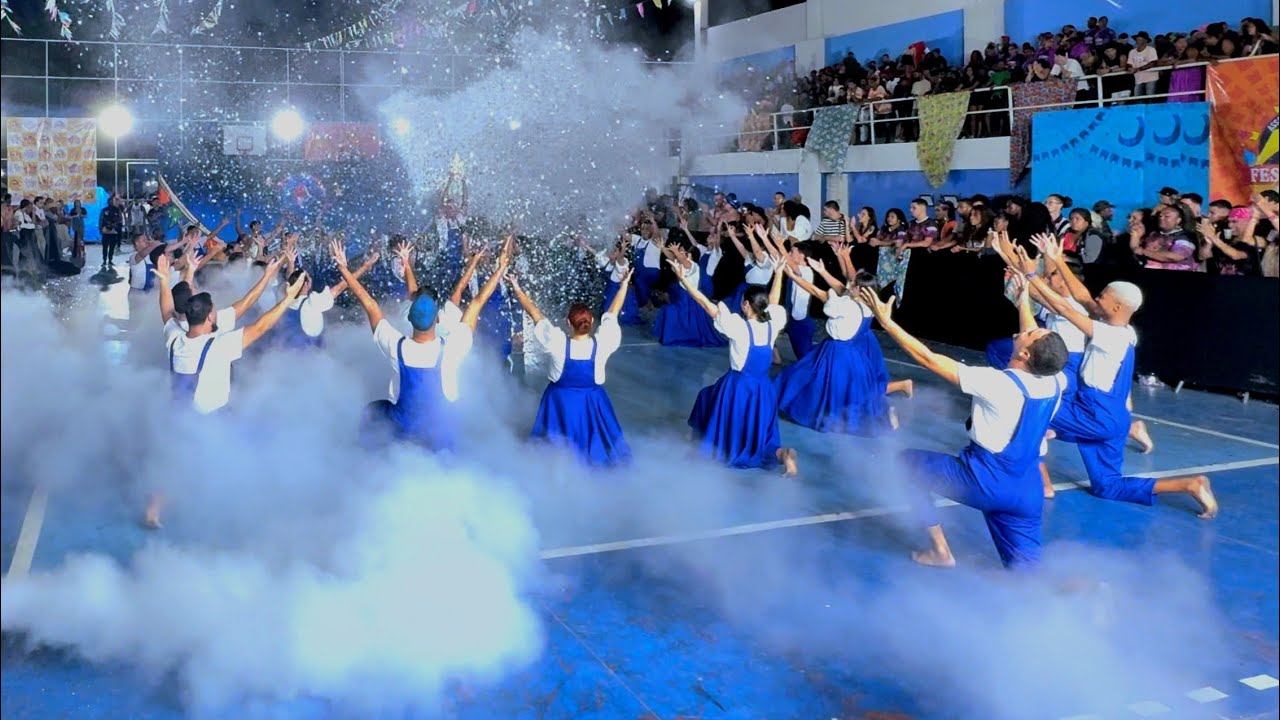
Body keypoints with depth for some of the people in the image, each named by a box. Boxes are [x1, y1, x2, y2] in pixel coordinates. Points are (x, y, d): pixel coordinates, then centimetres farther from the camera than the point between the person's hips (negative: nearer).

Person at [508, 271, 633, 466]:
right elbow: (612, 313, -12)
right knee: (594, 438, 22)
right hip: (591, 401, 0)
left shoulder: (558, 343, -28)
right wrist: (624, 285, 0)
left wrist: (517, 289, -8)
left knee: (559, 444, 20)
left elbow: (536, 315, -18)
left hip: (561, 400, 0)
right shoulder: (601, 344, -25)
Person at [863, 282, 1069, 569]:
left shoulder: (997, 383, -24)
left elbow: (929, 359, -20)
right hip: (1027, 490, 6)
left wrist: (885, 321, -15)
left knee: (907, 461, 13)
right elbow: (1036, 338, 17)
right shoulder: (1055, 382, -6)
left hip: (985, 481, -6)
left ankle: (940, 550, 14)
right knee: (1026, 571, 13)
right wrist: (1024, 297, 25)